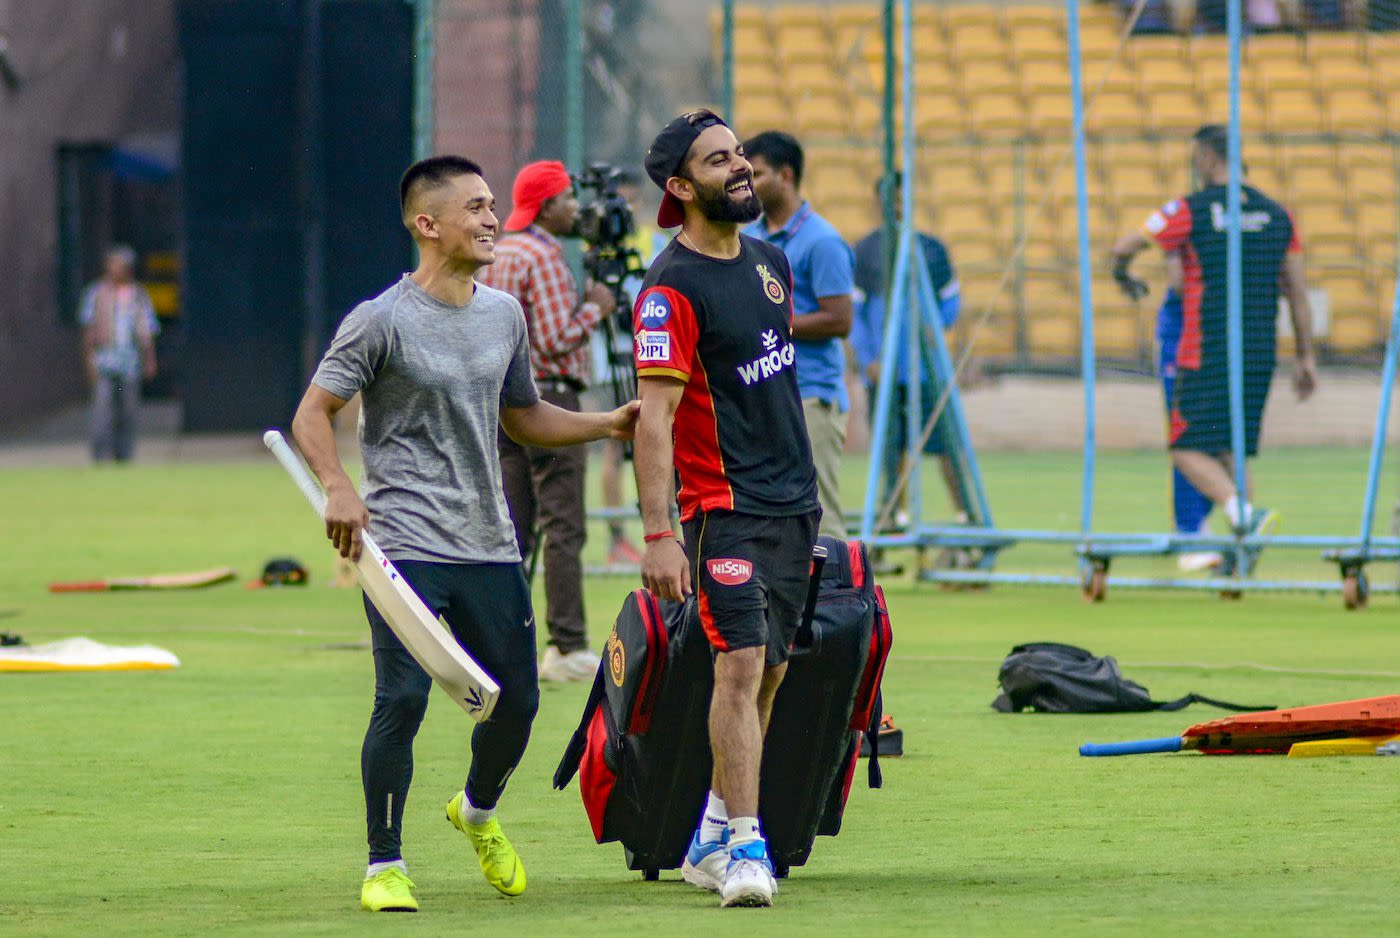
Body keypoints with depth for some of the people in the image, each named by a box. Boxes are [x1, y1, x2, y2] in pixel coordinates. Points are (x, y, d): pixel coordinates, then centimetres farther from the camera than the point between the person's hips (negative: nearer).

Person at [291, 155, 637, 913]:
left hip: (488, 545, 6)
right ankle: (384, 866, -2)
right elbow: (312, 414, -7)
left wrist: (608, 424, 10)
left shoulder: (504, 315, 12)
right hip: (406, 547, -6)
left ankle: (477, 813, 38)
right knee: (403, 699, -14)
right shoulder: (383, 322, -8)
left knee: (516, 699, 8)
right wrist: (338, 489, -24)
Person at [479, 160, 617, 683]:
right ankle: (567, 649, -11)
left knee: (510, 529, 10)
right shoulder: (543, 257, -13)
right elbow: (555, 341, -19)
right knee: (564, 529, -8)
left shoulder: (497, 254, 15)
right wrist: (595, 309, -4)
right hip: (546, 397, -9)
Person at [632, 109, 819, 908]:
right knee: (741, 665, -16)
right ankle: (744, 848, -17)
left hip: (795, 504, 8)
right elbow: (655, 417, -17)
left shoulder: (770, 261, 13)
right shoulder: (672, 288, -13)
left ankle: (711, 839, 20)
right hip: (727, 506, -8)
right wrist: (658, 536, -23)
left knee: (770, 671, 10)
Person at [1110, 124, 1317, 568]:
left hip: (1206, 354, -5)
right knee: (1233, 452, 14)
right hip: (1259, 354, 5)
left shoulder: (1190, 210, -5)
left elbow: (1124, 247, -3)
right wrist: (1305, 358, 16)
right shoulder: (1277, 215, 9)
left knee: (1189, 452, -3)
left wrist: (1122, 274, 21)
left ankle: (1244, 514, -27)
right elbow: (1298, 294, 10)